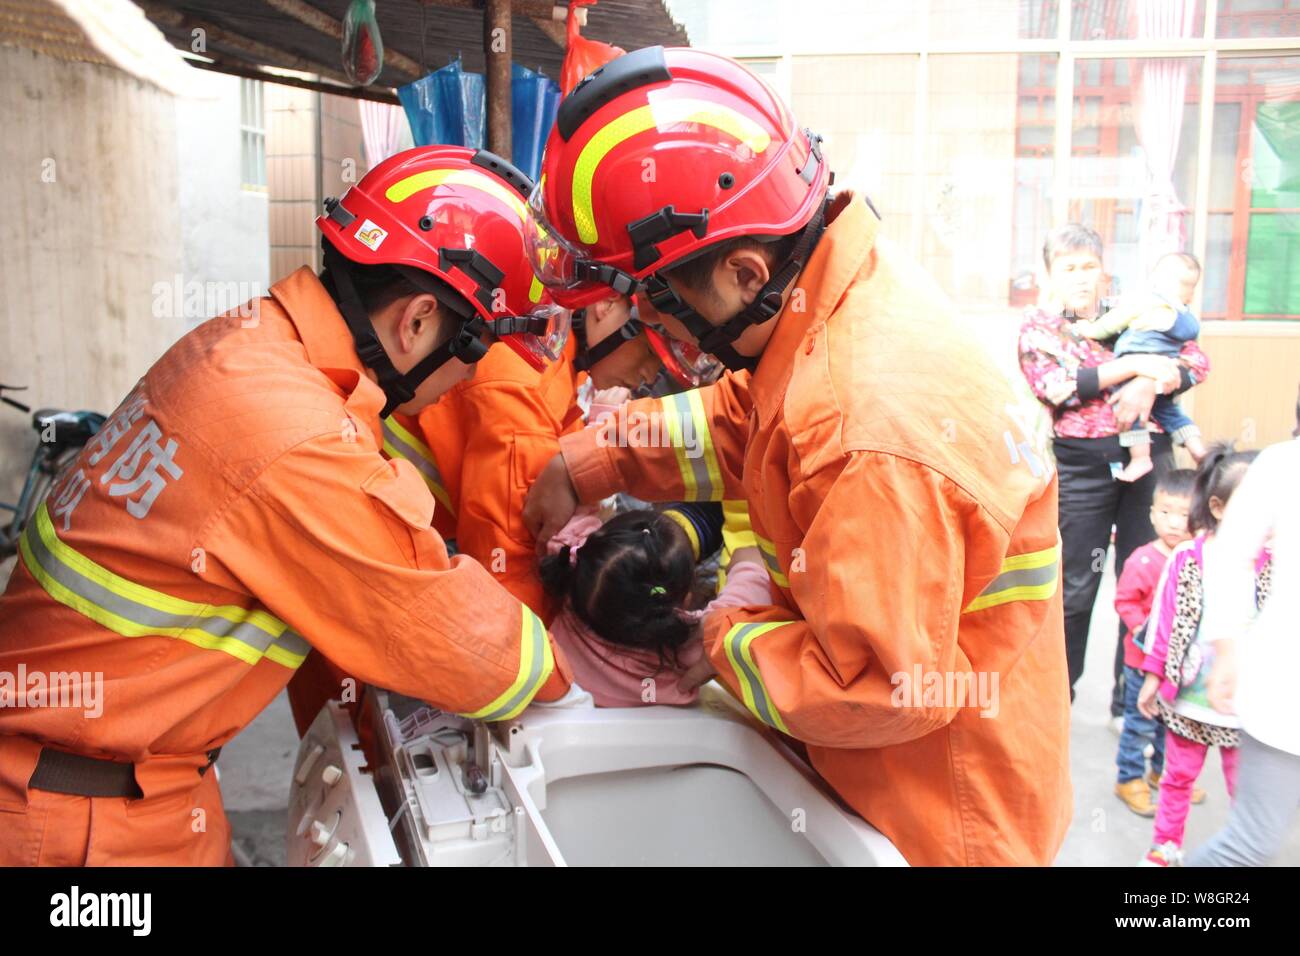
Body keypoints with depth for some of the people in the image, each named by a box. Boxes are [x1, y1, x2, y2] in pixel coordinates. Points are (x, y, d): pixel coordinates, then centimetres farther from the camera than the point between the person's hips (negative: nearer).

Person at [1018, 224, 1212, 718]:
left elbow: (1197, 359, 4)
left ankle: (1132, 701, 21)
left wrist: (1151, 384, -16)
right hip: (1080, 463, -3)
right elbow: (1056, 387, -14)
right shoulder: (1038, 323, 3)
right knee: (1075, 585, 5)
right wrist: (1135, 365, -16)